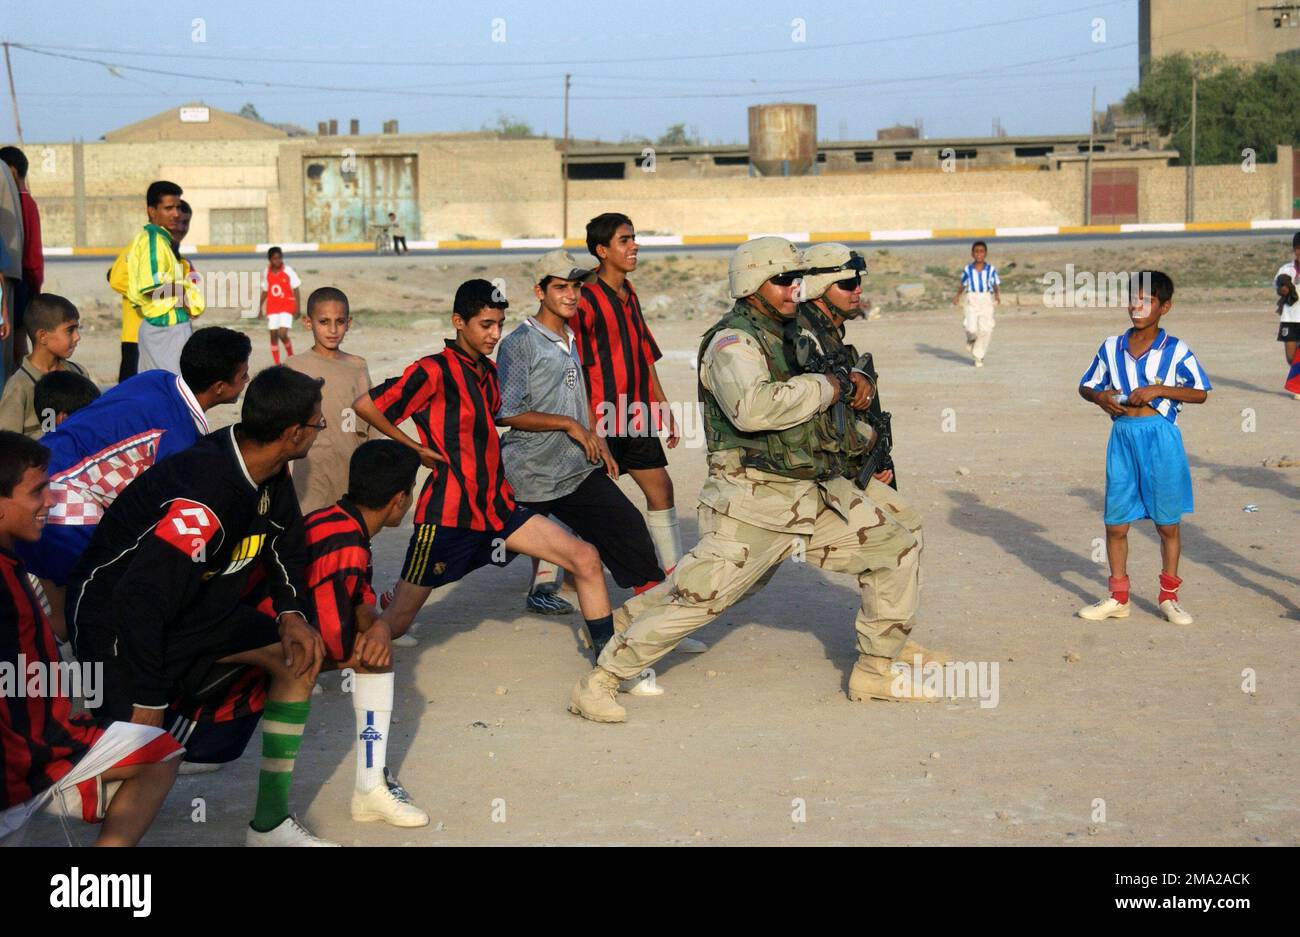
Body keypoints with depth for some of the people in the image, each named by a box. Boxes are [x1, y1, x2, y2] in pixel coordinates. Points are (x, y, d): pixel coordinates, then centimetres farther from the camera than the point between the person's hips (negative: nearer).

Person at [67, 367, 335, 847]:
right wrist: (148, 703, -28)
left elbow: (285, 547, 15)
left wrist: (290, 614, -2)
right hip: (116, 621, -9)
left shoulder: (270, 474, -5)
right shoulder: (206, 492, -32)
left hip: (197, 609, 9)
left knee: (300, 655, 4)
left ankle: (270, 822, 8)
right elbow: (140, 597, -32)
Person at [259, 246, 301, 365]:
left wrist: (298, 306, -7)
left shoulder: (288, 270, -6)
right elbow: (265, 291, 15)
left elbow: (295, 289, -2)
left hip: (287, 306, -4)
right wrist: (260, 306, 14)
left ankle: (290, 355, 12)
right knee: (273, 335, 2)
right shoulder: (267, 272, 4)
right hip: (272, 307, 4)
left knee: (283, 334, -15)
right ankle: (277, 363, 11)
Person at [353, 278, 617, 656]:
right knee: (395, 622, -2)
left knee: (586, 559, -2)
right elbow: (365, 405, -15)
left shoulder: (490, 371, 12)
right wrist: (416, 448, -7)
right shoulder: (434, 371, -12)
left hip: (498, 508, 7)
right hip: (448, 515, -7)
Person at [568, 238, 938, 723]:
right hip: (754, 500, -9)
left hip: (816, 493, 9)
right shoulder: (734, 342, -14)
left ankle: (875, 672, 19)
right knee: (698, 596, -11)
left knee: (896, 548, 8)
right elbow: (753, 407, -35)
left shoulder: (790, 333, 15)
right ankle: (598, 682, 0)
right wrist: (828, 385, -23)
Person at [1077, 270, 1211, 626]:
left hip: (1161, 438, -2)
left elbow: (1201, 393, -1)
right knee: (1116, 522, 5)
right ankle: (1118, 598, 17)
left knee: (1168, 522, 6)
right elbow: (1086, 386, 14)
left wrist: (1159, 390, -14)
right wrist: (1099, 396, -8)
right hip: (1123, 437, 3)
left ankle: (1169, 597, 20)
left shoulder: (1175, 350, -3)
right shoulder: (1111, 347, 5)